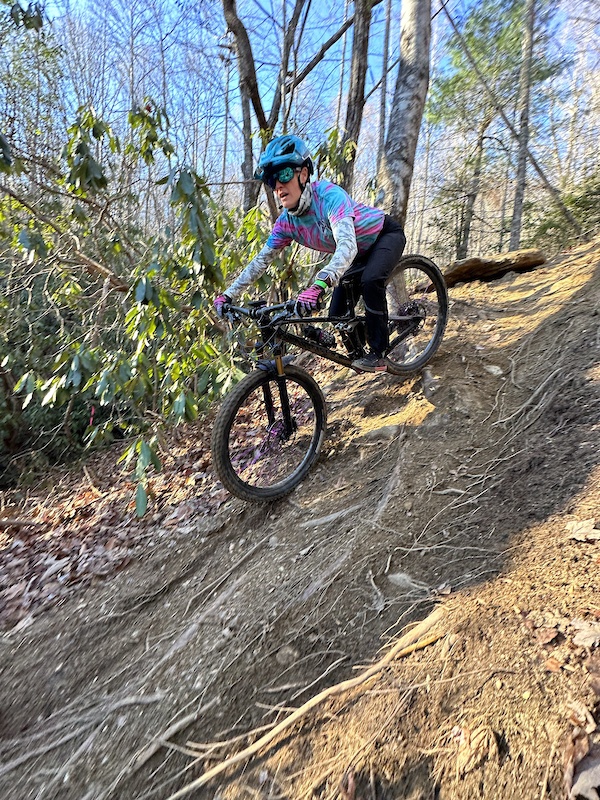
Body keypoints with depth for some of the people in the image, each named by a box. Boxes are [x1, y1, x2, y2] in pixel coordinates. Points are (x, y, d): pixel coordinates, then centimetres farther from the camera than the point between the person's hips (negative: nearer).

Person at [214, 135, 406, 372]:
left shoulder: (328, 194, -35)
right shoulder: (286, 222, -15)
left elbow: (347, 245, -49)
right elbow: (261, 261, -8)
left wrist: (318, 285, -65)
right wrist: (228, 295, -14)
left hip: (386, 234, -6)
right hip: (361, 253, 6)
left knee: (370, 280, -35)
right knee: (338, 315, -3)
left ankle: (378, 353, -21)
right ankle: (358, 353, 22)